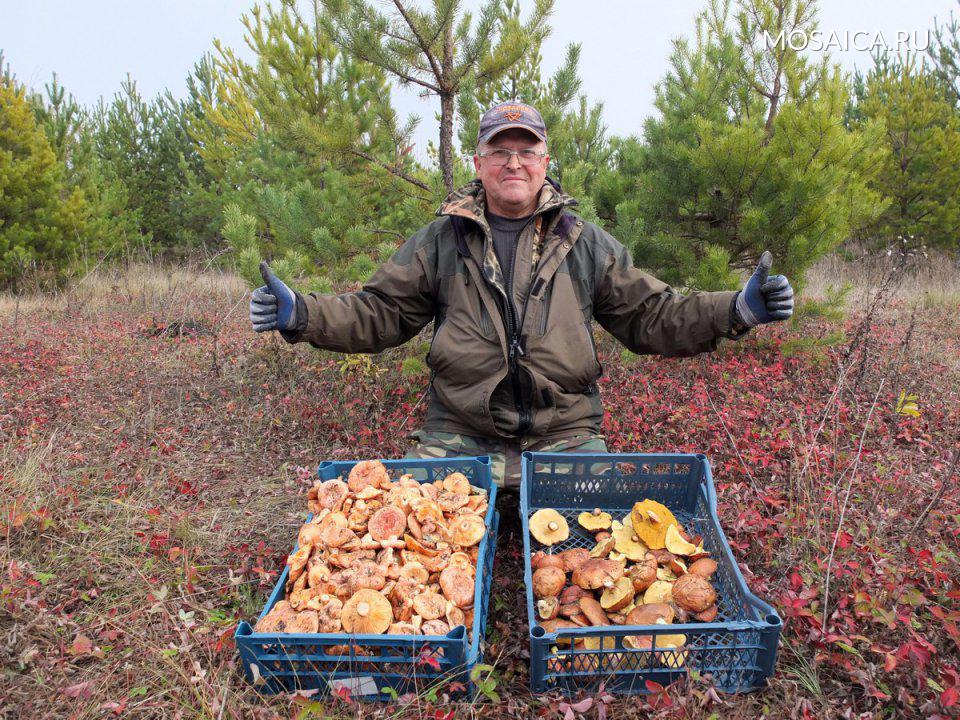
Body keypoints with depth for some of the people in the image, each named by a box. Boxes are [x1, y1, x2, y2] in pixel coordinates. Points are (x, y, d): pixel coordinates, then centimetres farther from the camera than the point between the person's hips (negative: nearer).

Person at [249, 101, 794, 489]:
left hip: (565, 438, 1)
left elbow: (650, 316, 9)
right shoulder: (441, 241, 8)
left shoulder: (586, 244, 9)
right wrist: (303, 316, -7)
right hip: (458, 437, 0)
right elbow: (381, 313, 8)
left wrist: (734, 312, -4)